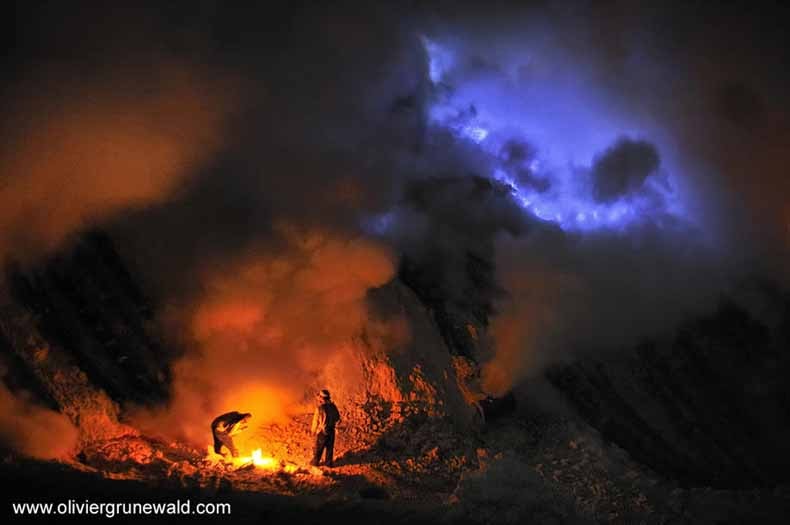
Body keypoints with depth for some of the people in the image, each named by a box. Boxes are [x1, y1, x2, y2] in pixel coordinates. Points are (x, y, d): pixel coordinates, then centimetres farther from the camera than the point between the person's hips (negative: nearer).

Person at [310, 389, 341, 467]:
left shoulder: (320, 408, -23)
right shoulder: (332, 406, -9)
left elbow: (316, 420, -17)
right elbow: (337, 418, 2)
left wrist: (313, 431, -2)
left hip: (322, 431, -4)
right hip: (331, 431, 4)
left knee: (319, 448, 14)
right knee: (330, 447, 17)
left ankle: (315, 461, 28)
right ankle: (329, 462, 26)